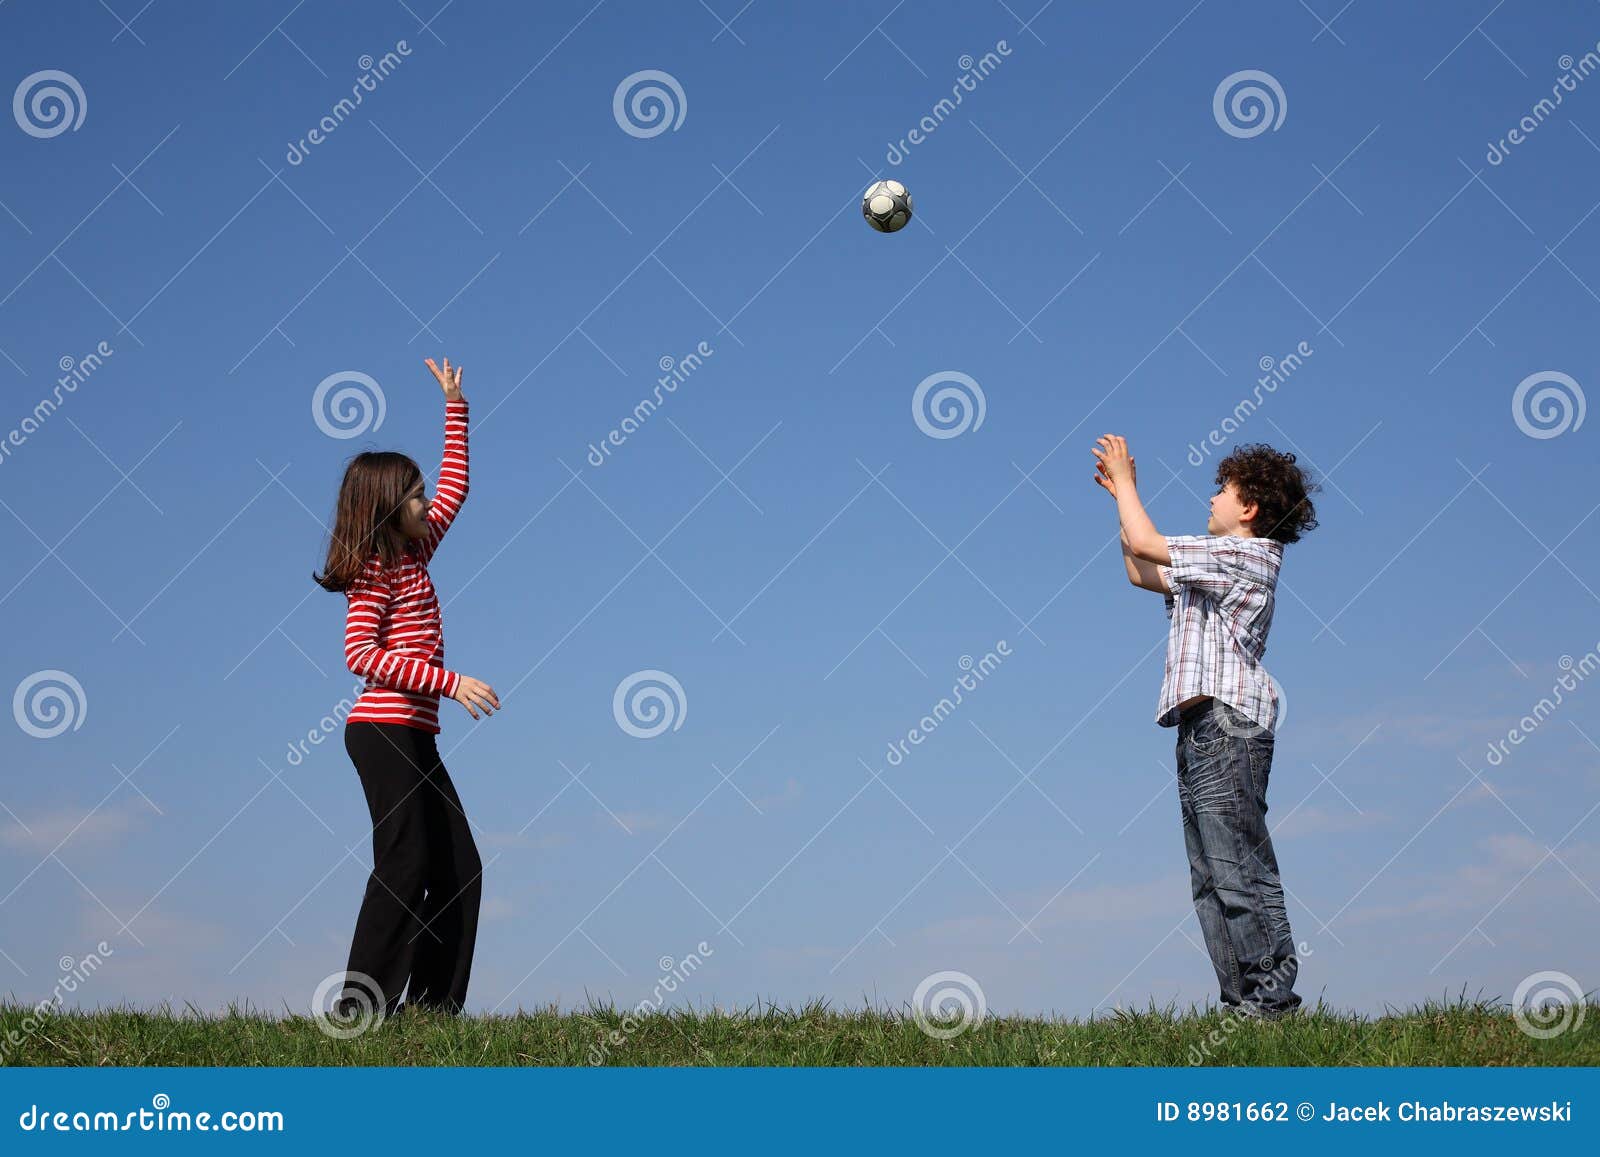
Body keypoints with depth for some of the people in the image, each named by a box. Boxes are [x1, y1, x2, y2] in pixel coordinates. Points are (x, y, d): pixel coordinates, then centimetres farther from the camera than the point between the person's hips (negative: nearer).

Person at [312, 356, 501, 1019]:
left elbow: (455, 488, 28)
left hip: (413, 736, 9)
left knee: (460, 866, 4)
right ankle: (360, 1005, -13)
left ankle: (431, 1000, 4)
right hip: (383, 730, -9)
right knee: (406, 862, -15)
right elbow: (362, 655, -19)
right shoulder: (374, 572, -8)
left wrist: (455, 406, 28)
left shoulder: (414, 553, 17)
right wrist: (450, 681, -24)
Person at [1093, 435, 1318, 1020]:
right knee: (1211, 879, 4)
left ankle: (1272, 998, -15)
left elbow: (1144, 543, -5)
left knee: (1238, 868, -14)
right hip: (1202, 730, 10)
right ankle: (1243, 1003, 2)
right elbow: (1141, 571, 33)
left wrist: (1125, 481, 10)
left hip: (1225, 723, -10)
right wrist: (1122, 493, 31)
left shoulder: (1242, 553, -4)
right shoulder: (1221, 566, 26)